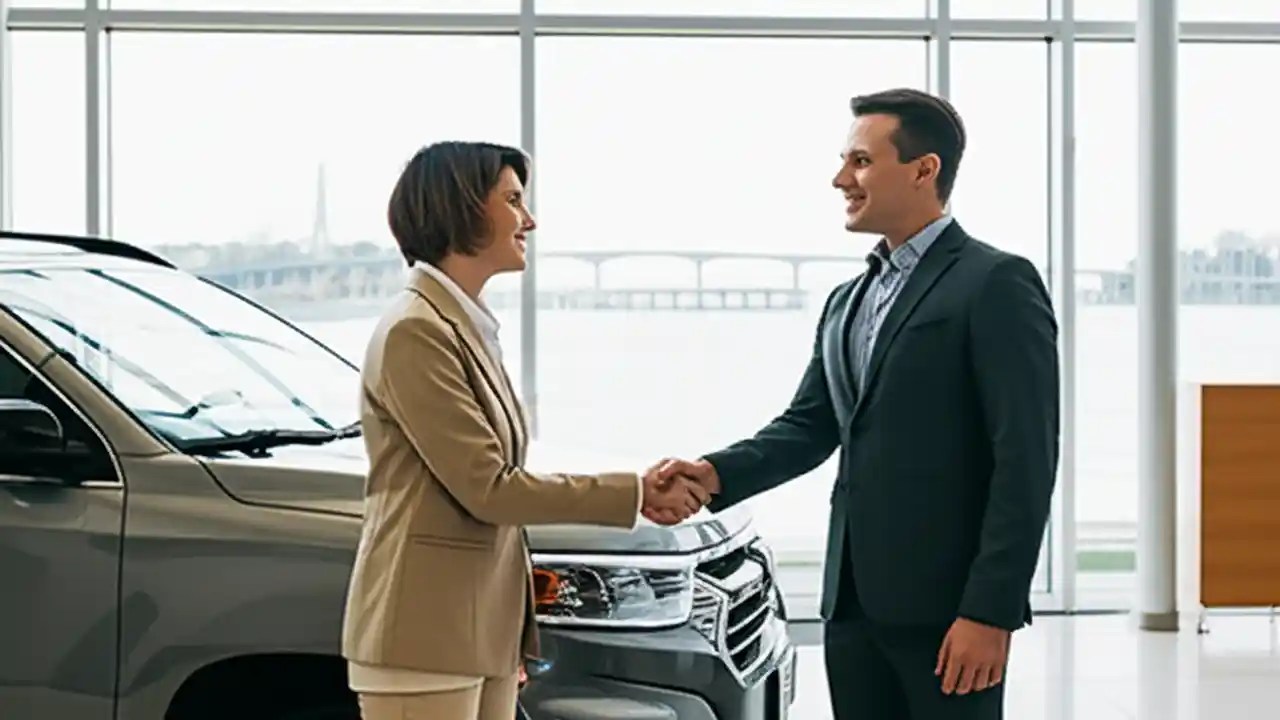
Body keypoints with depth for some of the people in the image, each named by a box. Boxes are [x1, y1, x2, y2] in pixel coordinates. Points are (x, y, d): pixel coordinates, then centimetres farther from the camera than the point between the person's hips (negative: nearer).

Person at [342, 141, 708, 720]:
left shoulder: (466, 327, 15)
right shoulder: (415, 332, -14)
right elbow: (486, 487, -16)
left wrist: (511, 639, 17)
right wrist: (637, 494, -12)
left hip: (483, 633, 9)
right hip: (424, 639, -9)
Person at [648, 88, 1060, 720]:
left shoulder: (995, 284, -8)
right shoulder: (847, 301, 19)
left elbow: (1025, 460, -13)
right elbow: (809, 424, 14)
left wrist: (990, 610, -18)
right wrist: (718, 474, -6)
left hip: (944, 604, -7)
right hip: (854, 603, 8)